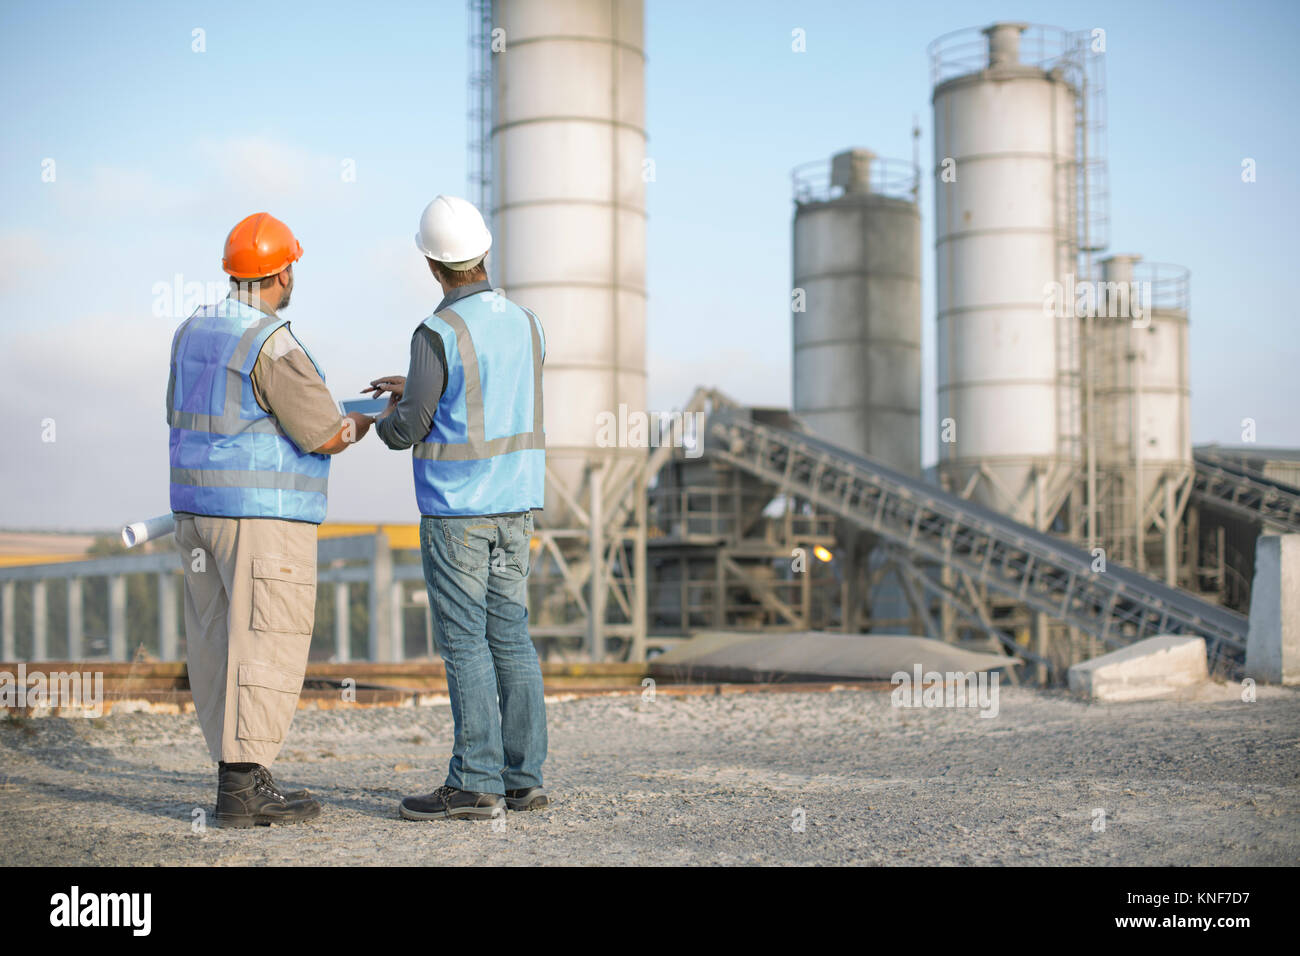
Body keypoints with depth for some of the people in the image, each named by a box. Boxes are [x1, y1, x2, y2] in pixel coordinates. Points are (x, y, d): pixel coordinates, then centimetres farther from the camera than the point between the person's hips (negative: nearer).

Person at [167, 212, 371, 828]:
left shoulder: (195, 331, 10)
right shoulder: (272, 345, -16)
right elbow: (325, 436, -15)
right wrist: (368, 419, 6)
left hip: (200, 509, 9)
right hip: (264, 513, -9)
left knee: (218, 644, 9)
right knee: (265, 646, -5)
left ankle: (240, 775, 15)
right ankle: (242, 789, -6)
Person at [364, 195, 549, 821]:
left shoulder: (438, 335, -14)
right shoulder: (524, 324, 8)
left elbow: (408, 429, -10)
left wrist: (387, 418, 13)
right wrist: (417, 390, 27)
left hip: (456, 508, -7)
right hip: (516, 503, 7)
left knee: (464, 641, -3)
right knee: (509, 635, 9)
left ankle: (476, 784, -1)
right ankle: (524, 779, 13)